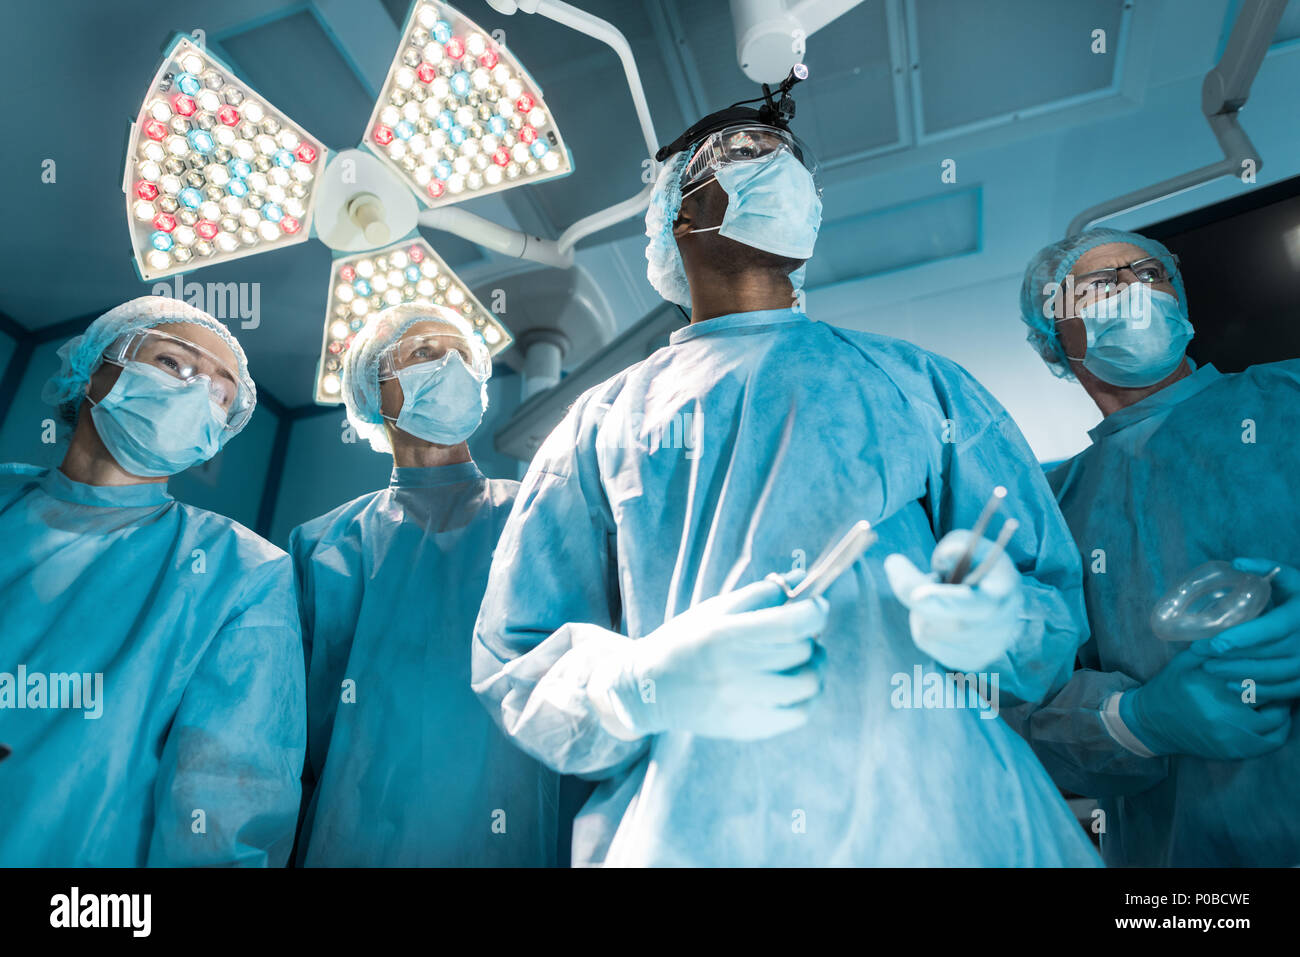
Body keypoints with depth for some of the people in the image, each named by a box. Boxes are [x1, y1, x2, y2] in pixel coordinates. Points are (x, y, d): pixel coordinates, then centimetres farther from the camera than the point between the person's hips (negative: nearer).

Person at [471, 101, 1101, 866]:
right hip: (686, 833, -3)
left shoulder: (919, 384, 12)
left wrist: (996, 619, -14)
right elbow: (514, 669, 3)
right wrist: (648, 682, -18)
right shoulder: (604, 423, 7)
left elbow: (1055, 592, 9)